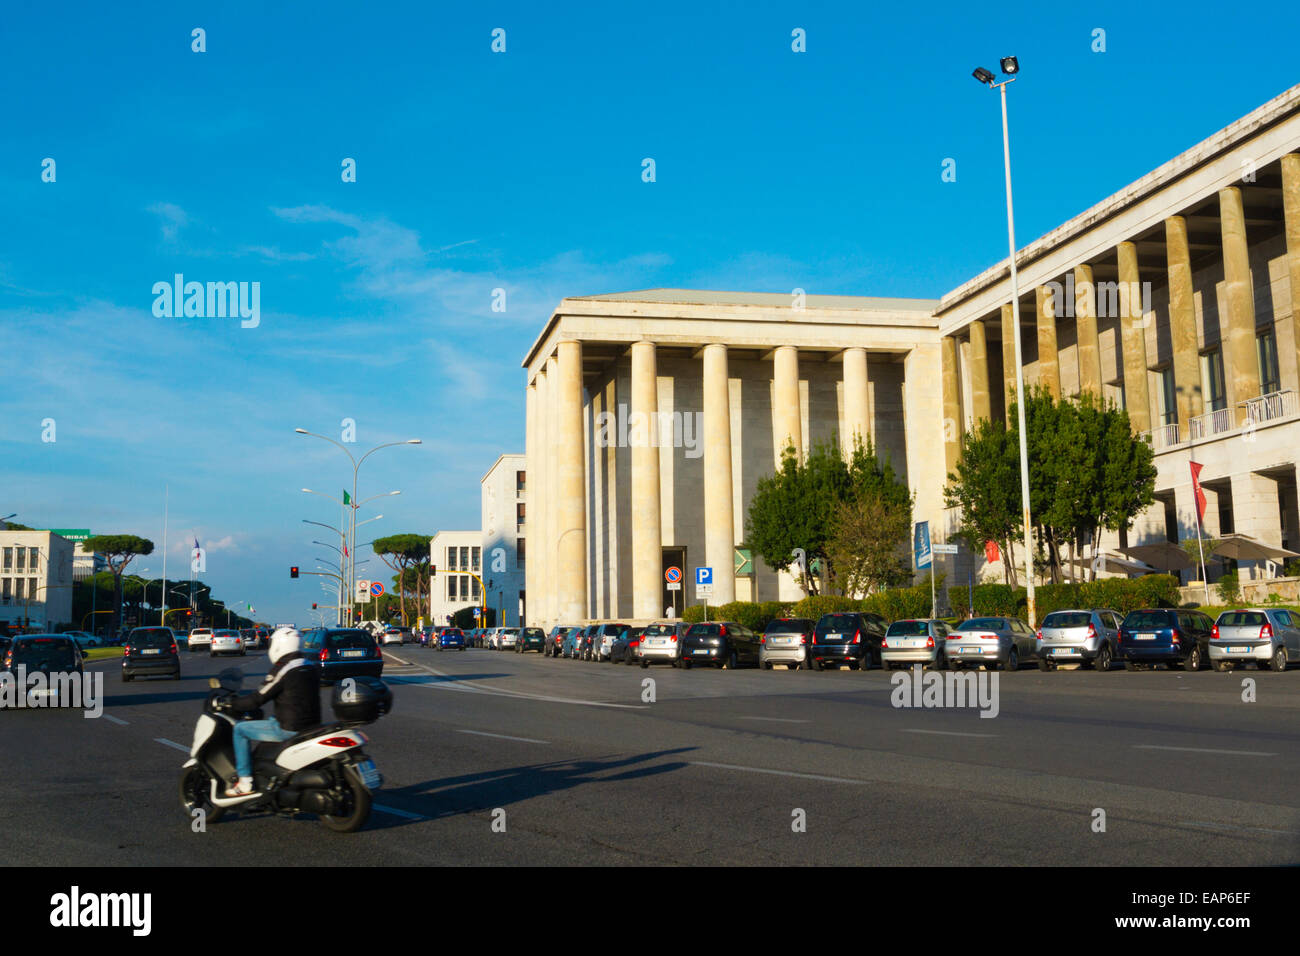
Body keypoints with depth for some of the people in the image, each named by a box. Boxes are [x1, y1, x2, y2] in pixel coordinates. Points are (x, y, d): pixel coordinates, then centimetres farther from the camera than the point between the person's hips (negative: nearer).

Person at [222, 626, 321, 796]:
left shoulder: (281, 671, -15)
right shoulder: (311, 668, 11)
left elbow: (257, 699, -12)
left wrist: (231, 704, 3)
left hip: (289, 729, -9)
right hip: (312, 725, 9)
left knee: (240, 729, 5)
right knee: (270, 721, 34)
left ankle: (245, 782, 2)